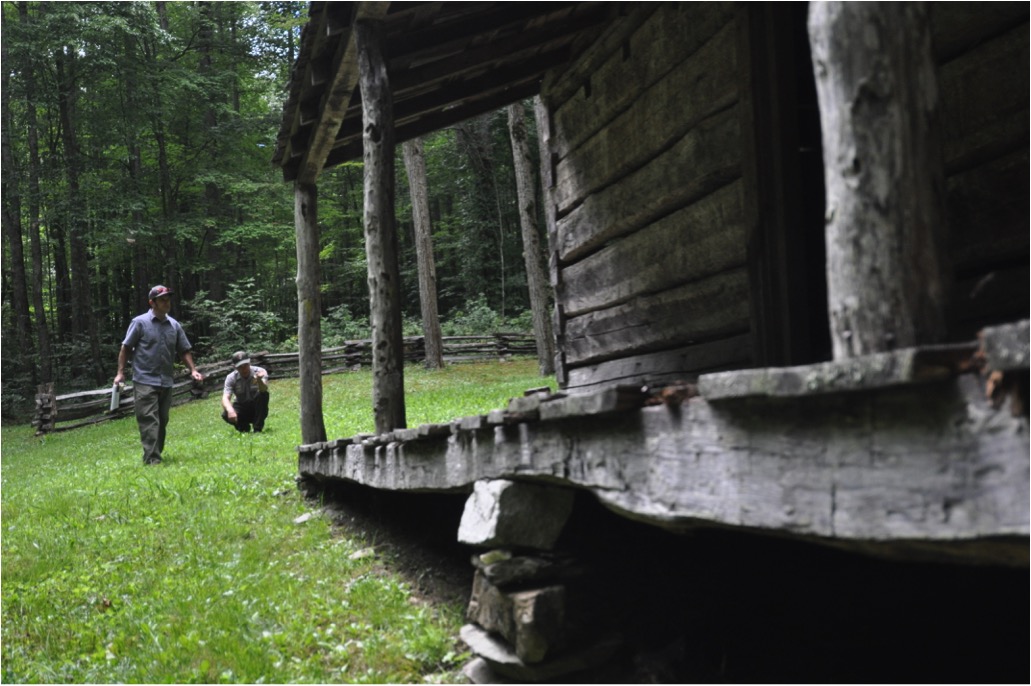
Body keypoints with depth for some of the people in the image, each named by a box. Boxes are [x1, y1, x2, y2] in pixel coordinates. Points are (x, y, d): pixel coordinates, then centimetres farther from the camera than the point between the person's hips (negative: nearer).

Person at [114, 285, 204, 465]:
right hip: (145, 381, -5)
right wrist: (120, 372, -7)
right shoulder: (140, 322, -3)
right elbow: (126, 348, -1)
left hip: (166, 382, 5)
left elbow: (184, 350, 14)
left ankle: (156, 455, 23)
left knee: (162, 422, 11)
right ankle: (152, 459, -14)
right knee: (149, 420, -11)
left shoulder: (174, 325, 10)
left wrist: (193, 369, 0)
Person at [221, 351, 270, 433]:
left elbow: (264, 389, -36)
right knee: (226, 414, -30)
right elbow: (225, 398, -23)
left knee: (263, 394, -32)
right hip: (242, 409, 1)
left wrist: (259, 380, -60)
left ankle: (257, 429, -21)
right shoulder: (231, 378, -11)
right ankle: (244, 427, 2)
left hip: (257, 410, -1)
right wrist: (230, 410, -45)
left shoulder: (260, 372, -16)